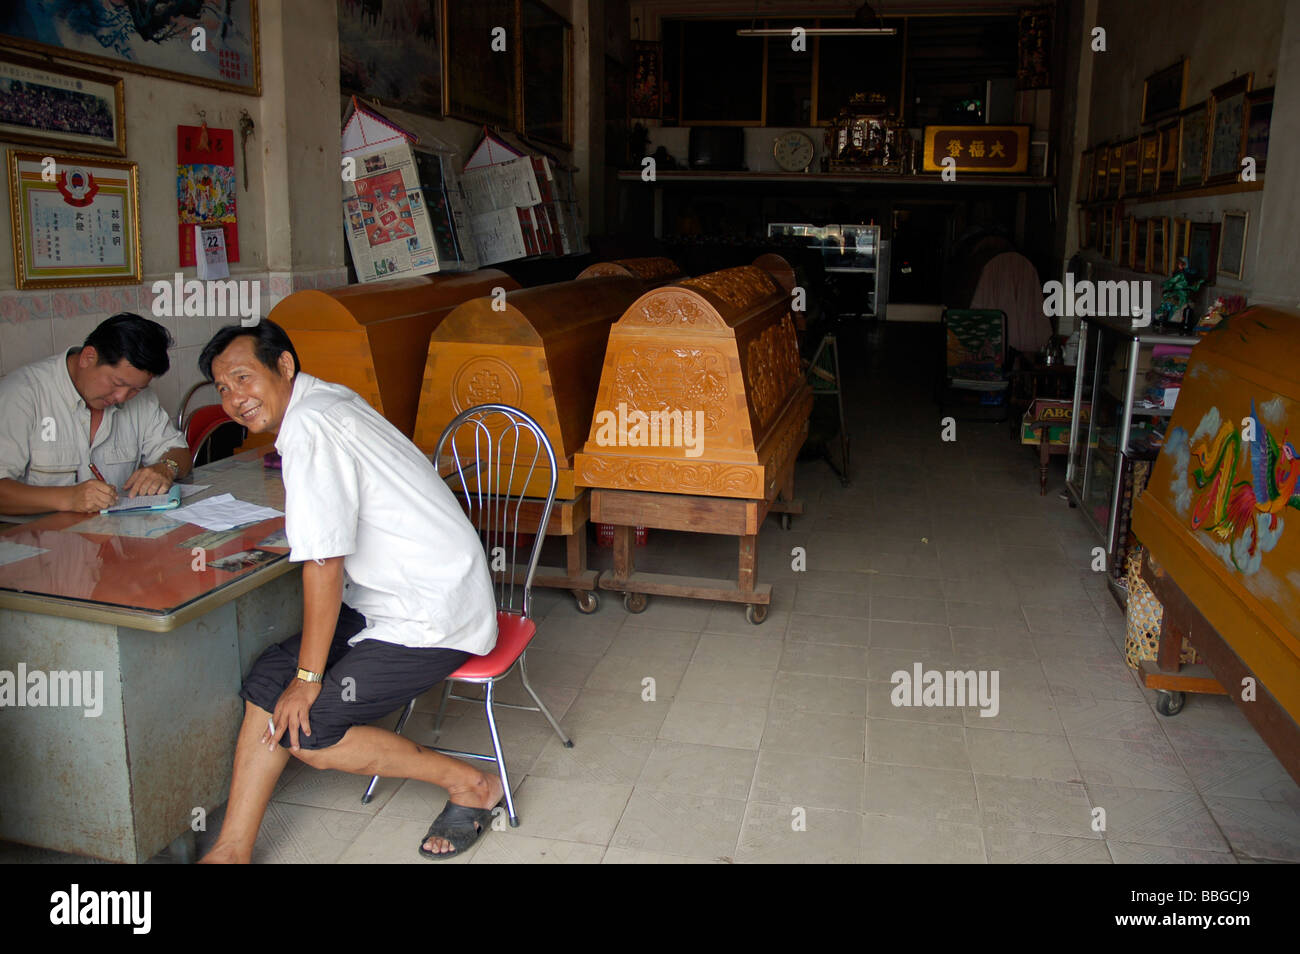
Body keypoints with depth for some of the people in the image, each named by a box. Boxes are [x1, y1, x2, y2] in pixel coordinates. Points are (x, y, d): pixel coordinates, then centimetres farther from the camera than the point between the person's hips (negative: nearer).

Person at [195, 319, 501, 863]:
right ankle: (233, 850, 8)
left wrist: (310, 677, -13)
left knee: (305, 730, -12)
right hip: (384, 602, 10)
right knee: (270, 681, 2)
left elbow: (325, 563, -21)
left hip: (433, 617, -10)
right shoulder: (331, 399, 11)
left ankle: (470, 785, 3)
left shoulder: (308, 428, -19)